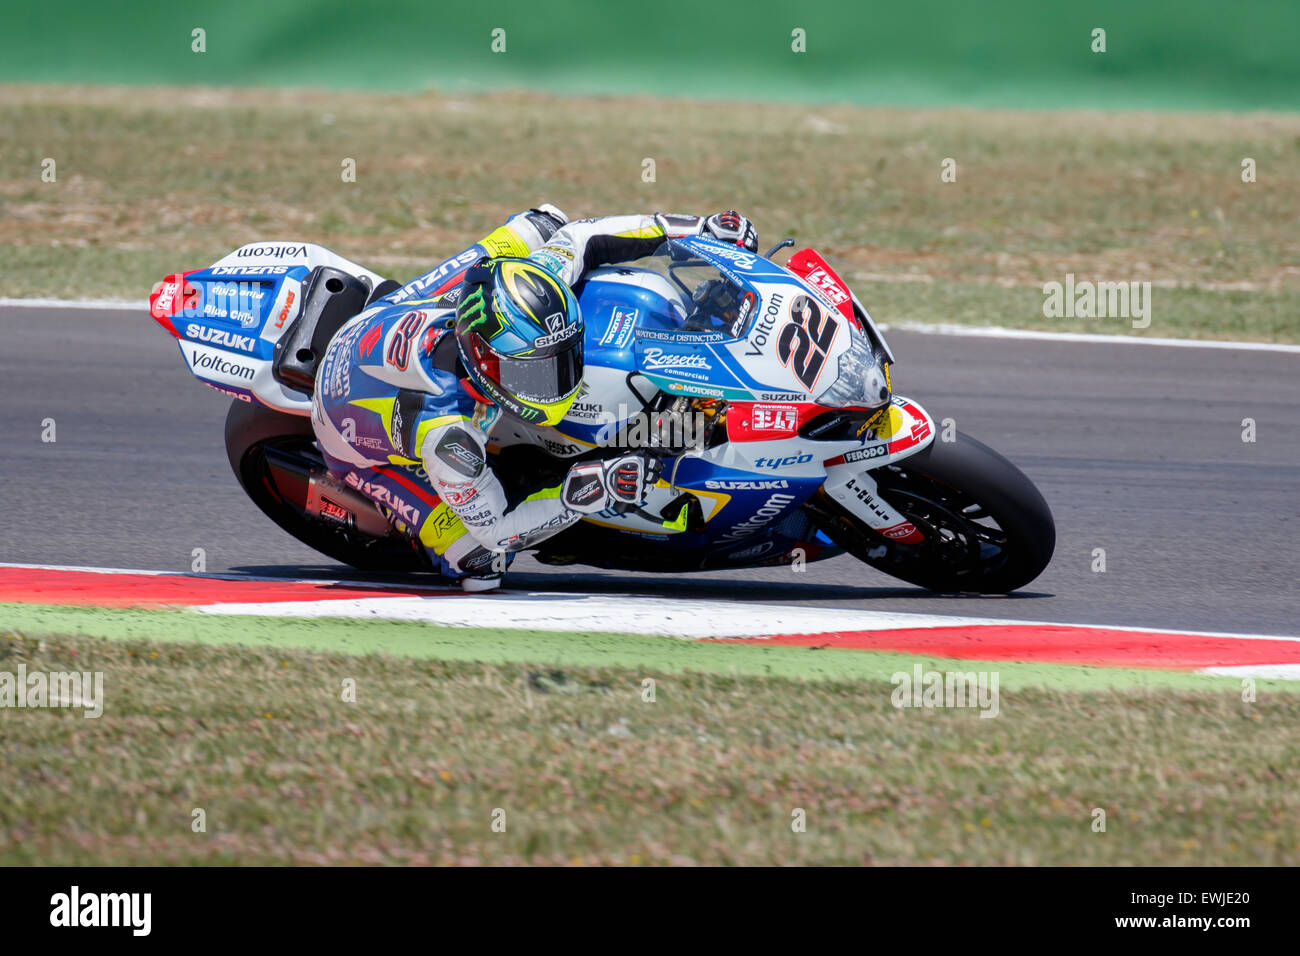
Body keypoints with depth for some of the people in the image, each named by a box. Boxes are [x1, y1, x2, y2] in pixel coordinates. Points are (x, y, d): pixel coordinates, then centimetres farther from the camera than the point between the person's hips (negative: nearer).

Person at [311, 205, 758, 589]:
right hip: (364, 445, -6)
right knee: (478, 563, -18)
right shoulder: (445, 435, -48)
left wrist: (700, 228, -14)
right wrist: (581, 493, -42)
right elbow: (494, 528, -32)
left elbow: (578, 238, -15)